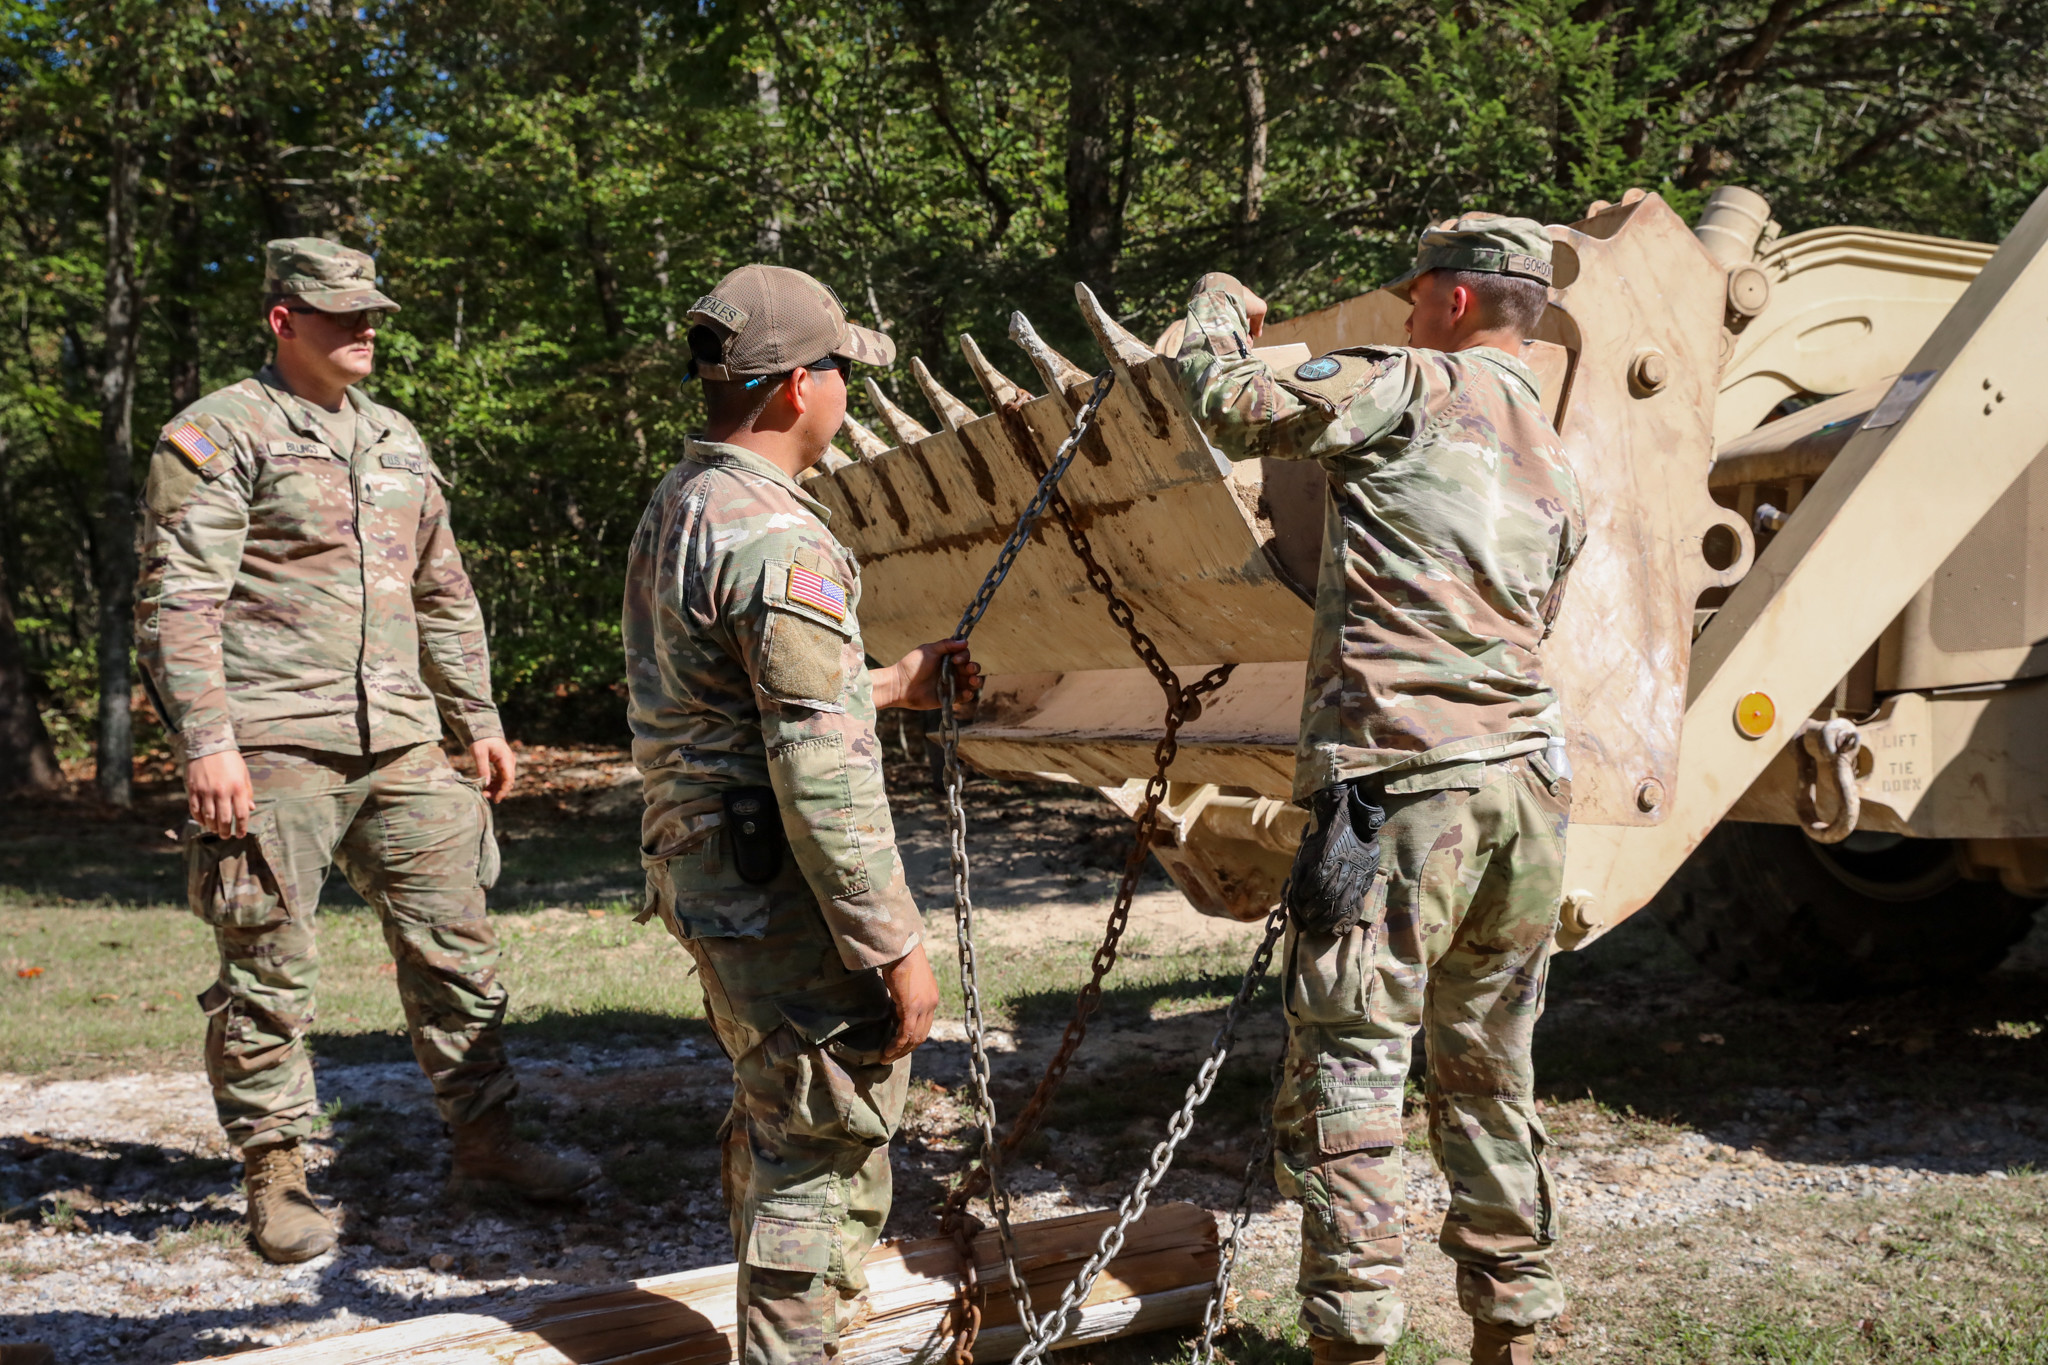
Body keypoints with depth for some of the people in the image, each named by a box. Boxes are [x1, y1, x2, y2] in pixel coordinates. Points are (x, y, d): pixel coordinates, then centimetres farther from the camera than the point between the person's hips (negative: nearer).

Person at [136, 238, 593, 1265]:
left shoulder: (398, 442, 18)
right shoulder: (220, 435, -4)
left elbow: (443, 594, 24)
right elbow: (177, 601, -10)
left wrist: (478, 719, 20)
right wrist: (206, 740, -19)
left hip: (401, 742, 6)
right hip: (272, 747, -6)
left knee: (454, 941, 7)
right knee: (267, 967, 1)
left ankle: (484, 1142, 19)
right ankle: (276, 1175, 14)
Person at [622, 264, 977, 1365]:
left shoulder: (673, 508, 11)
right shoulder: (776, 539, -21)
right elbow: (821, 775, -25)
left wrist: (887, 684, 22)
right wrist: (895, 947, -20)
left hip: (700, 868, 10)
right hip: (777, 894, -10)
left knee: (774, 1121, 24)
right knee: (828, 1148, 1)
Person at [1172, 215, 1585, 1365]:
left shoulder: (1416, 388, -2)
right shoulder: (1561, 473, 21)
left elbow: (1238, 409, -4)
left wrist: (1219, 311, 16)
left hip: (1403, 782, -8)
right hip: (1531, 777, 8)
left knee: (1347, 1071, -2)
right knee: (1491, 1073, 16)